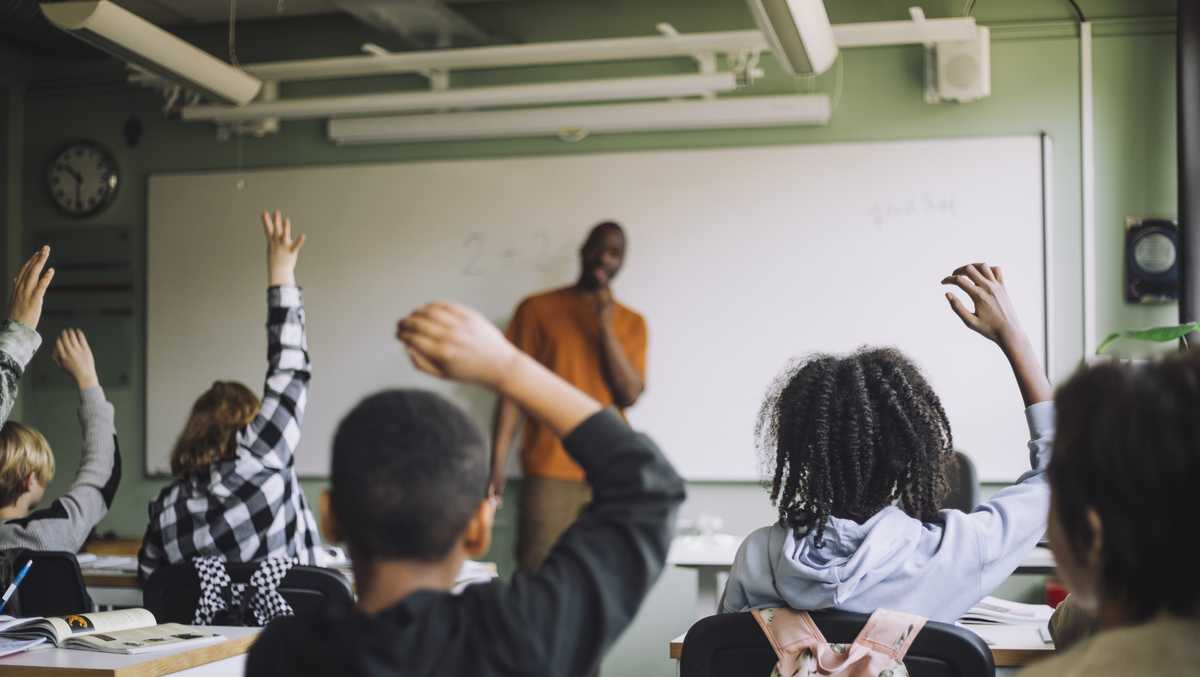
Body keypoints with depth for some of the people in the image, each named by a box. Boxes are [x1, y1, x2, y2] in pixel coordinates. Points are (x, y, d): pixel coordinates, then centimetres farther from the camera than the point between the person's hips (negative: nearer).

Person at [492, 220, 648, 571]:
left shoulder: (632, 323, 12)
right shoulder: (537, 308, 5)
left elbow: (629, 394, 1)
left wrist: (605, 325, -6)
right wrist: (497, 462, -7)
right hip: (550, 471, -2)